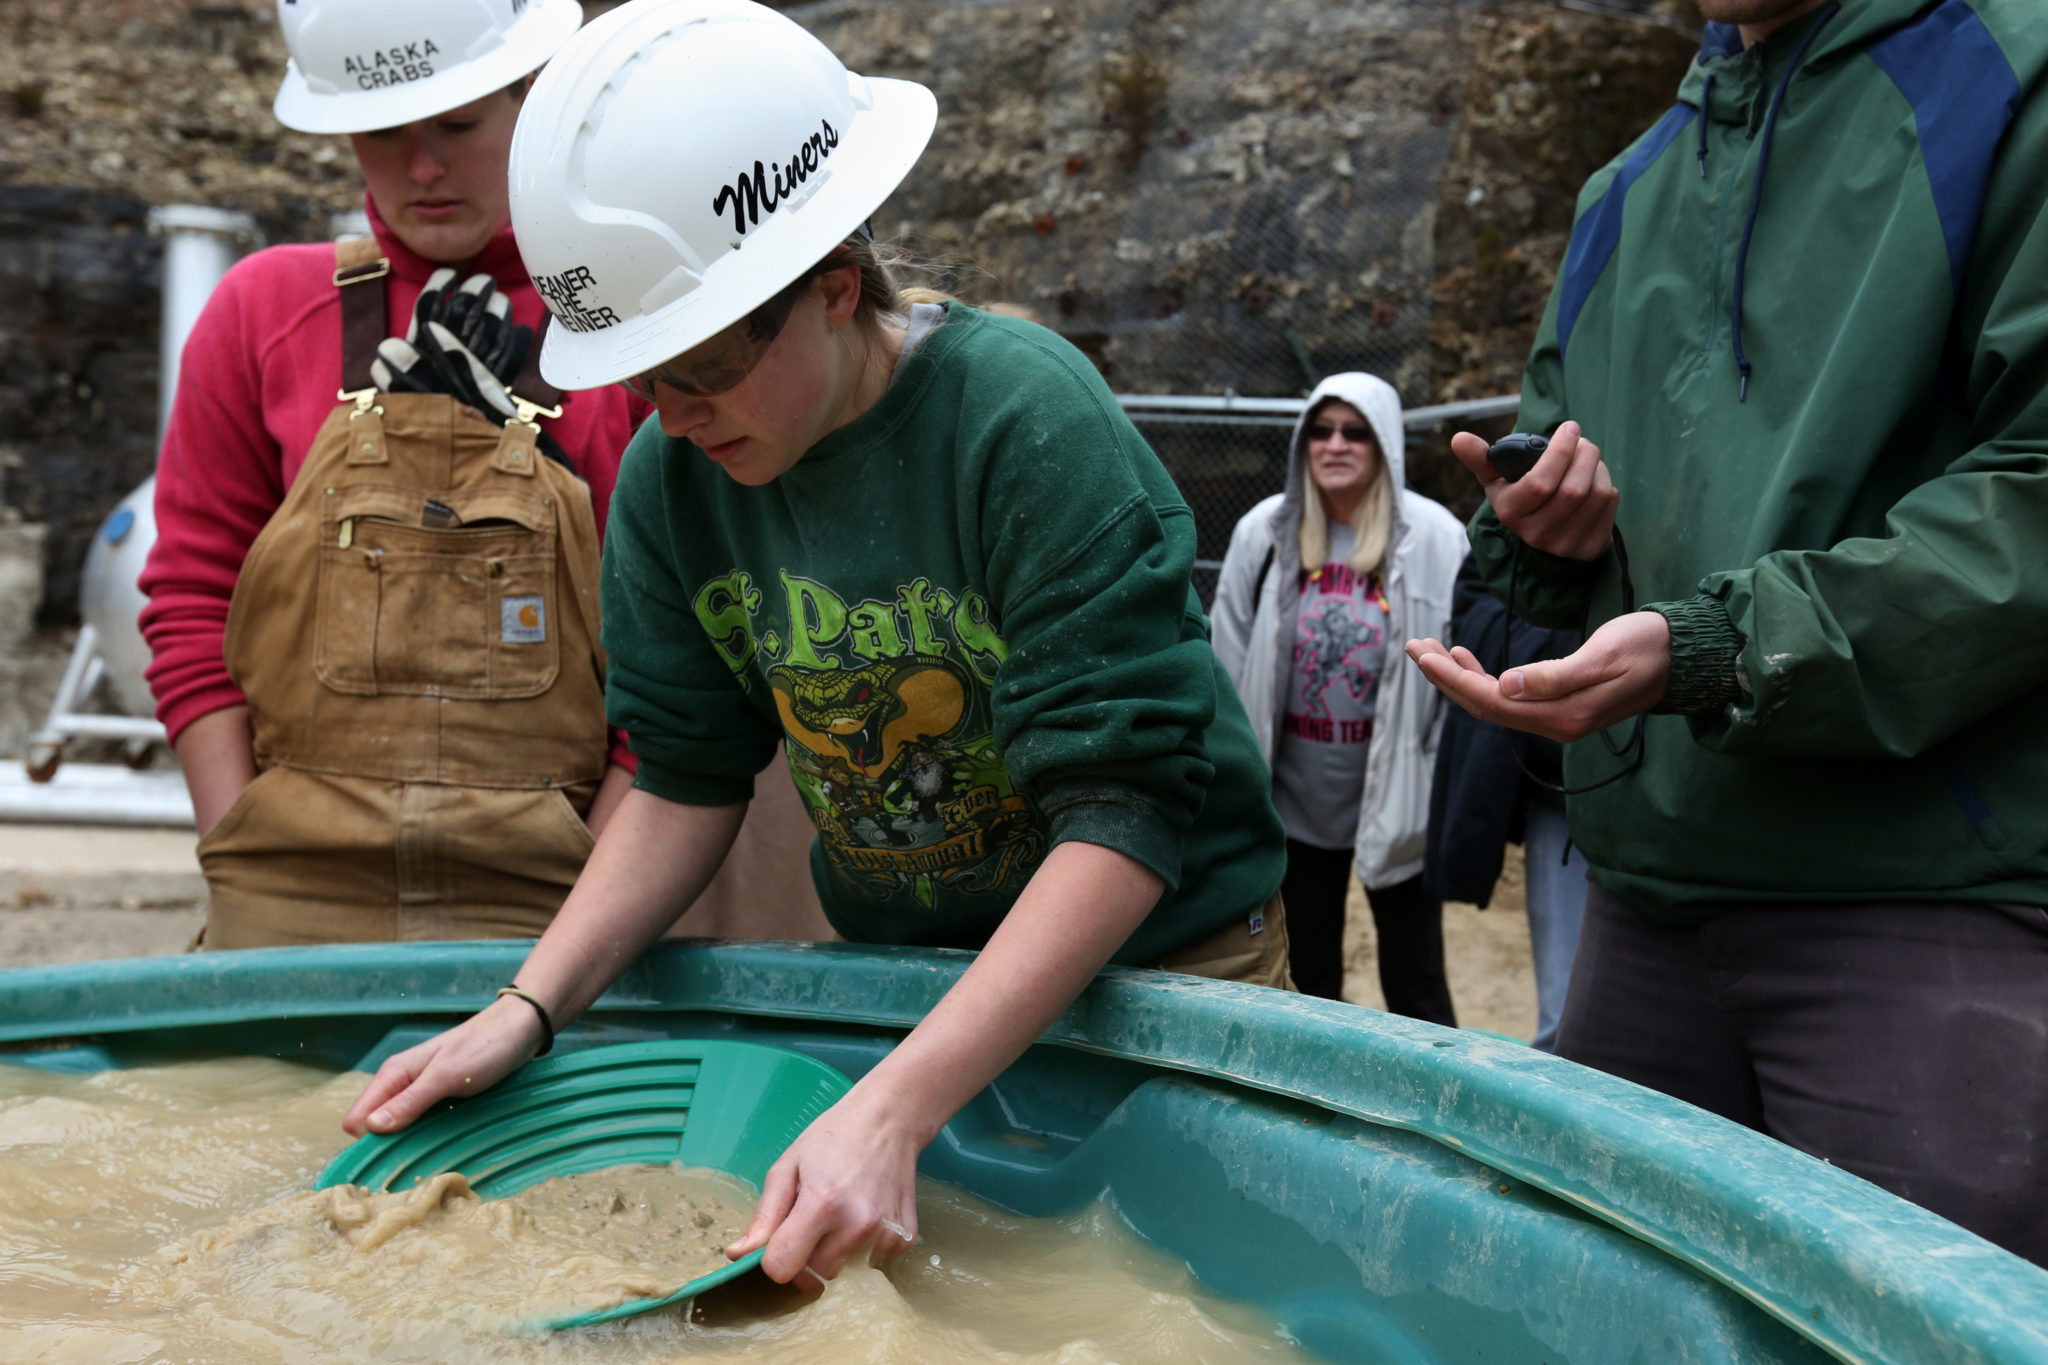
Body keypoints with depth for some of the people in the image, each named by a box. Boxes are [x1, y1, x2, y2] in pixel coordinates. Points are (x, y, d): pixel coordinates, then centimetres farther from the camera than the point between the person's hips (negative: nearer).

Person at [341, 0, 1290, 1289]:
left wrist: (893, 1110, -37)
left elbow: (1126, 816, -29)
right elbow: (689, 783, -2)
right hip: (897, 966, 4)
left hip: (1154, 957, -4)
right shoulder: (671, 475, -9)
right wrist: (529, 1007, -17)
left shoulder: (1027, 420, -26)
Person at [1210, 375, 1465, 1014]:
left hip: (1395, 798, -2)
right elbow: (1229, 666, 5)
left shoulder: (1433, 538, -6)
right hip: (1294, 799, 3)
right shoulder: (1263, 533, 1)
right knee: (1305, 978, 15)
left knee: (1415, 985, 7)